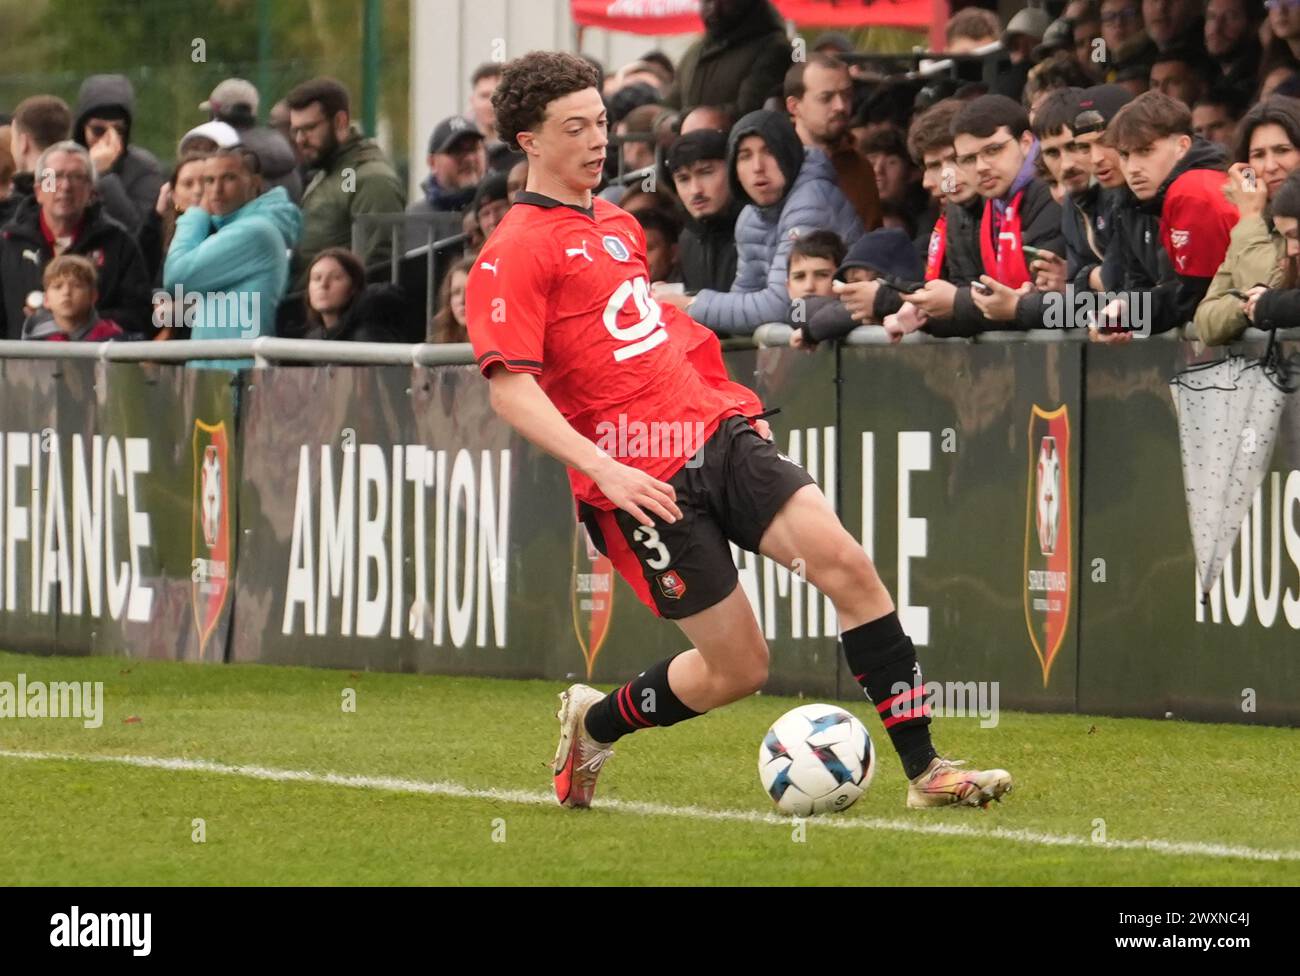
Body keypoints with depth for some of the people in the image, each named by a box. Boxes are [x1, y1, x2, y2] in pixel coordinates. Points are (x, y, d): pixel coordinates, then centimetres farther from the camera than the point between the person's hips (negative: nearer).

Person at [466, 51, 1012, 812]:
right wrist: (603, 467, -26)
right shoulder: (515, 254, -7)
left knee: (845, 561, -15)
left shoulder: (618, 224, 18)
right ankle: (596, 724, 24)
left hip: (720, 434, 7)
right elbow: (509, 387, -16)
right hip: (644, 480, -7)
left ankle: (925, 768, -14)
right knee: (739, 669, -4)